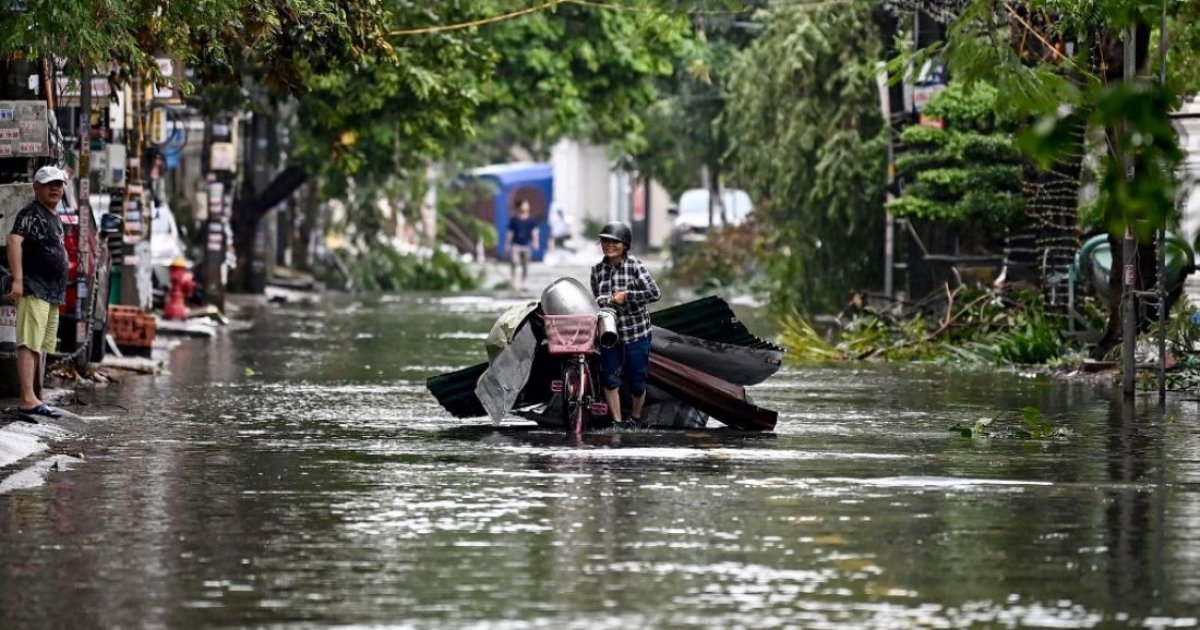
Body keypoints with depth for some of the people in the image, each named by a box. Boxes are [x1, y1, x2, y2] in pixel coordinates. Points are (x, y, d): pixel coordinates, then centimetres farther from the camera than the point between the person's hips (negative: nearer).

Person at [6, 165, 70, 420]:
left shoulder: (54, 217, 20)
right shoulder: (31, 214, -9)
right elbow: (15, 240, -23)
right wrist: (17, 279, -33)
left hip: (52, 292, 10)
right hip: (34, 290, -10)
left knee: (39, 346, 11)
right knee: (29, 344, -16)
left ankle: (29, 399, 15)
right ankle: (27, 399, -24)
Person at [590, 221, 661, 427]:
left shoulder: (635, 266, -10)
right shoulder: (597, 270, 3)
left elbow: (655, 293, -16)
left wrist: (626, 296, -18)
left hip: (636, 332, -3)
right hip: (609, 331, 3)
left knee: (637, 380, 6)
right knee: (610, 377, -1)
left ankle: (636, 418, 27)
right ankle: (617, 422, 9)